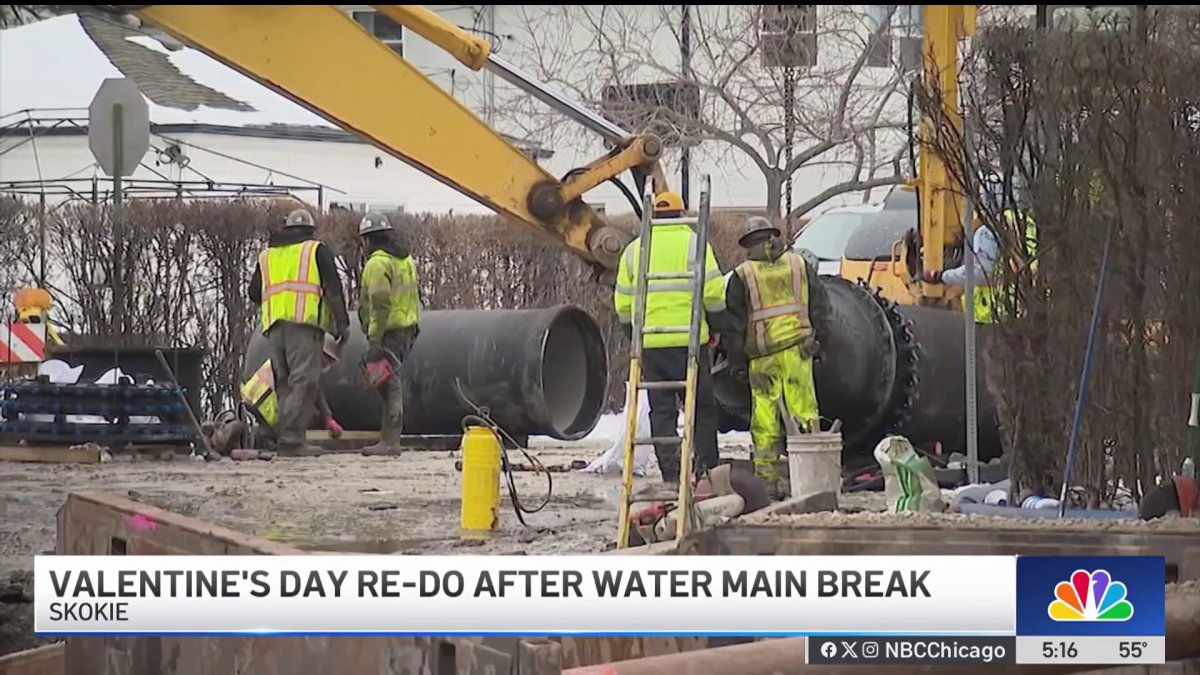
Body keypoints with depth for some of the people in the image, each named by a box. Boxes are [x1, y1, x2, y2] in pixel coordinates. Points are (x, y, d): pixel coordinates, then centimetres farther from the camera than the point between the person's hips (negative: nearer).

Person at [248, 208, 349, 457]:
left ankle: (288, 437, 5)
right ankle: (291, 439, -20)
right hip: (304, 321, -5)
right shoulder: (316, 250, 9)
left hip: (274, 324, 5)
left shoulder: (267, 256, 23)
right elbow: (333, 289, 1)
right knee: (304, 381, -10)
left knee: (284, 383, 9)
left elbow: (254, 294, 23)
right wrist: (342, 322, 4)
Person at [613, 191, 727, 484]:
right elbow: (713, 293, -7)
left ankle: (671, 476, 2)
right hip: (689, 340, -3)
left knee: (661, 410, 6)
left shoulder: (633, 250, 10)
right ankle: (707, 470, 1)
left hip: (649, 343, 3)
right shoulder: (694, 244, -1)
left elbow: (623, 303, 10)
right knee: (702, 407, 6)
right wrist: (715, 324, 9)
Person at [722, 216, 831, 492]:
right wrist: (815, 337, 16)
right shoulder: (800, 265, 7)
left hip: (761, 356, -1)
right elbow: (820, 305, 10)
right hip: (797, 349, 1)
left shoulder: (742, 276, 1)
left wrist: (734, 352, 10)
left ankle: (767, 476, 4)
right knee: (803, 409, 2)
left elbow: (733, 321, 1)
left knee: (764, 418, 4)